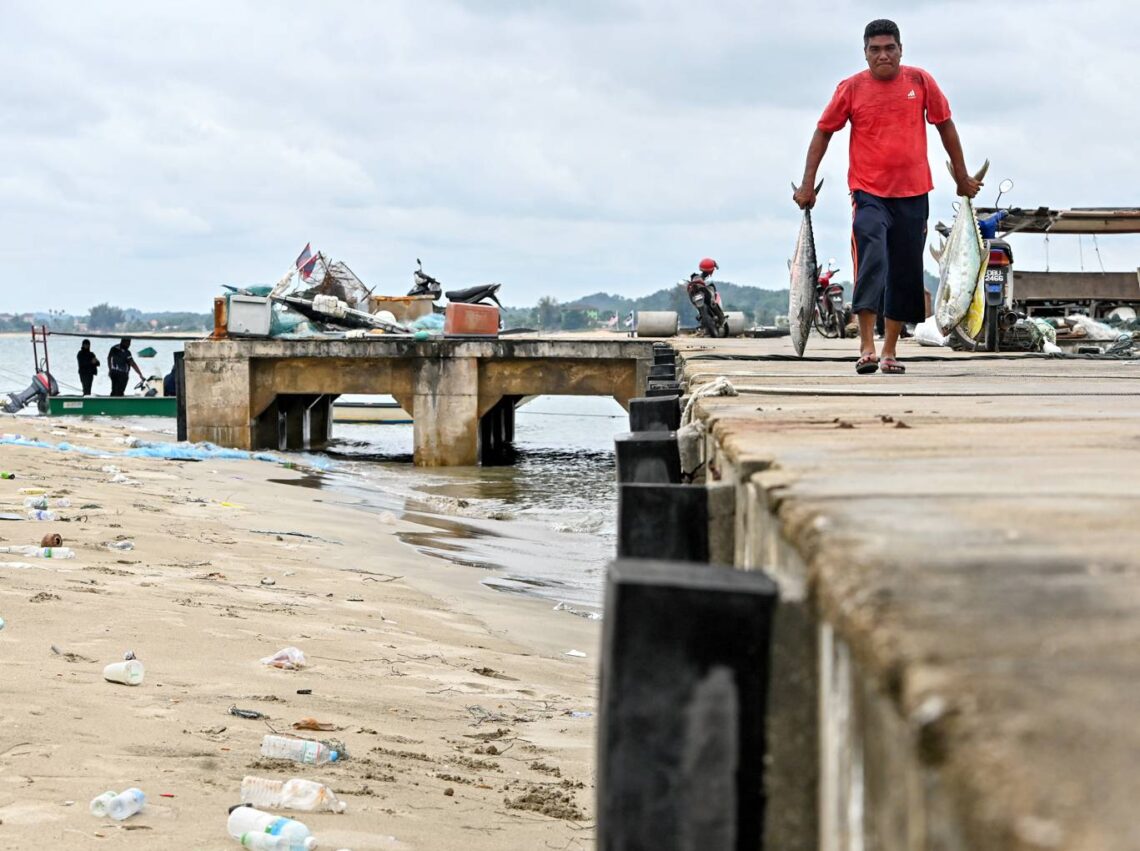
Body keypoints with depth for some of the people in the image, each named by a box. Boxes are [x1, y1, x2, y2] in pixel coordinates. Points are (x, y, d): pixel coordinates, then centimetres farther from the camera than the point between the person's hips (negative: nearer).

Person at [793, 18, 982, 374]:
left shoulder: (920, 81, 0)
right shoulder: (851, 88, -3)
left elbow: (945, 125, 11)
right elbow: (823, 132, 6)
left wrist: (962, 177, 15)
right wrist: (807, 184, 2)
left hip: (913, 194, 2)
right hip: (869, 193, -2)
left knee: (905, 274, 7)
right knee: (871, 259, -22)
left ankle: (890, 350, 19)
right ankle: (867, 347, -25)